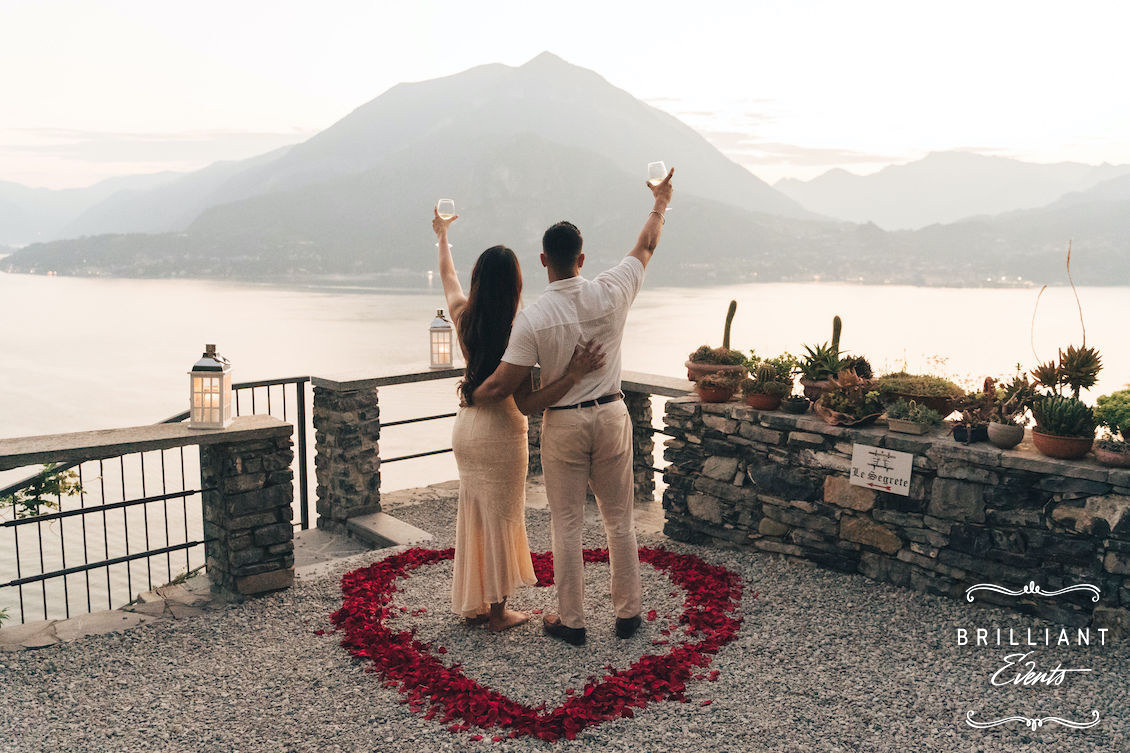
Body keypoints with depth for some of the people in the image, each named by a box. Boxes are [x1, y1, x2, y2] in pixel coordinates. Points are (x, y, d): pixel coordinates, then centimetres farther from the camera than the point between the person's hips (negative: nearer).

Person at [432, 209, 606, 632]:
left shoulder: (463, 317, -6)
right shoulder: (517, 334, -23)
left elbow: (447, 274, 16)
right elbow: (527, 404, -25)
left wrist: (442, 236, 33)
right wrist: (574, 374, -31)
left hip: (466, 428, 6)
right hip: (502, 435, -6)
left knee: (472, 516, 16)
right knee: (501, 520, 7)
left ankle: (472, 604, 28)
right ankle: (498, 612, 20)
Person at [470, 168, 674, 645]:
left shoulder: (532, 319, -16)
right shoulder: (612, 293, -9)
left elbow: (502, 386, -15)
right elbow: (646, 246, 9)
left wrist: (471, 397, 7)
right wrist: (660, 202, 26)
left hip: (563, 423, -2)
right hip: (611, 415, 3)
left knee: (567, 525, 8)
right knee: (619, 519, 12)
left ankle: (571, 620, 17)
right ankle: (627, 613, 23)